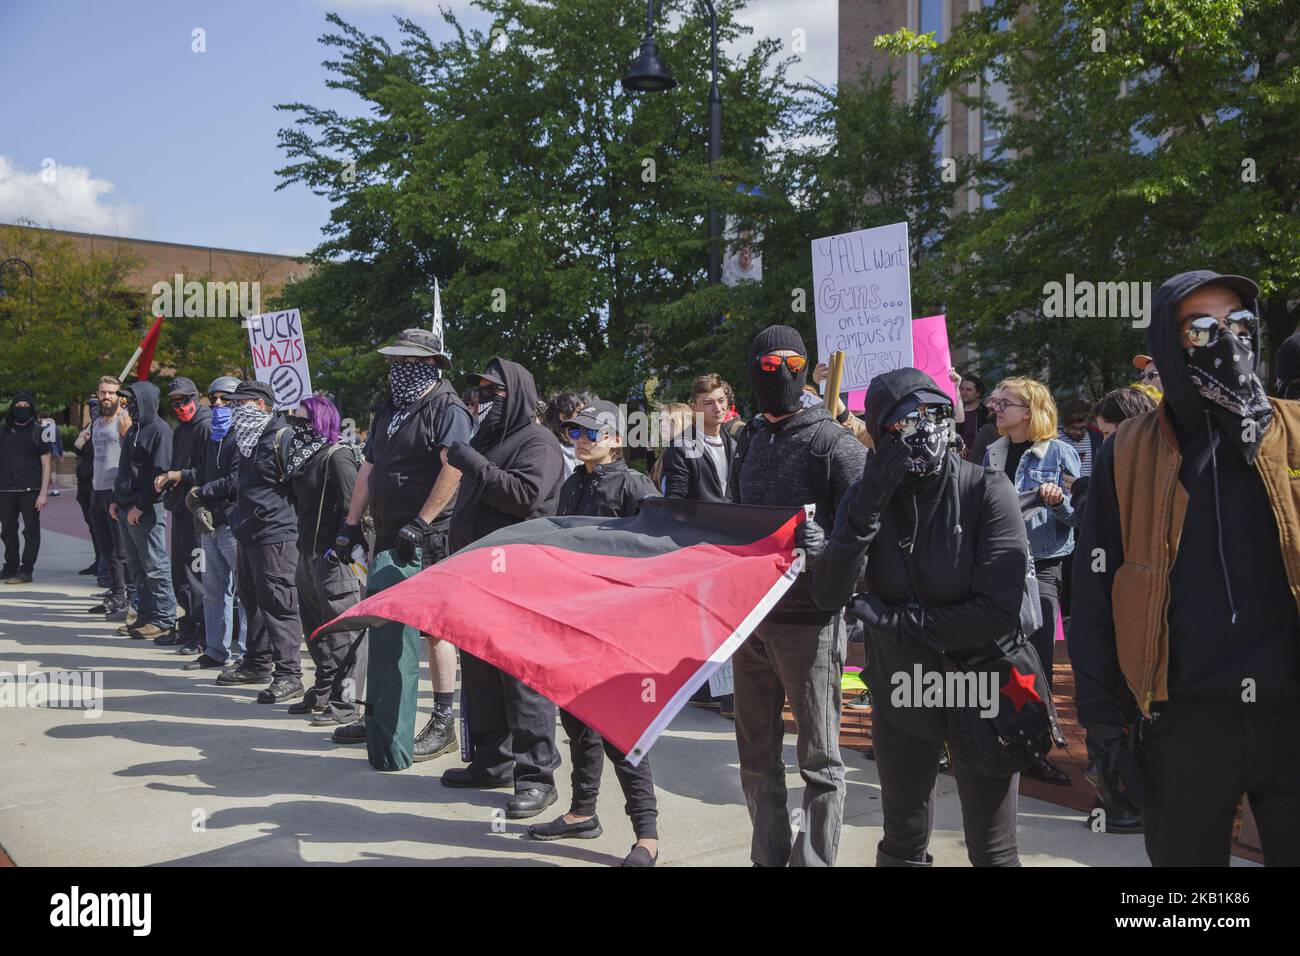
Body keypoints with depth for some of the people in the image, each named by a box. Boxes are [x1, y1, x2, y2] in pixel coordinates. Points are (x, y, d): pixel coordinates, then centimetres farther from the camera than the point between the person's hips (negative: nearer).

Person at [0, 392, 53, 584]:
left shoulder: (39, 432, 1)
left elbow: (46, 464, -2)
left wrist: (43, 493, -10)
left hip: (30, 491, -4)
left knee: (31, 531, -2)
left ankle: (26, 570, 1)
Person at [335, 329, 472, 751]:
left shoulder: (446, 408, -8)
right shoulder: (388, 410, 19)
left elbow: (453, 470, -20)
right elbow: (369, 469, 21)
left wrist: (420, 524, -23)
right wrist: (351, 524, 15)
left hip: (429, 540, -9)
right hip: (388, 536, 9)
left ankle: (443, 723, 2)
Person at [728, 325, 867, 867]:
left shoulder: (832, 442, -7)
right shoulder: (749, 441, 13)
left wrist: (820, 556, -27)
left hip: (809, 618, -7)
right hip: (749, 613, 7)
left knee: (819, 757, 2)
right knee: (756, 753, 14)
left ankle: (813, 859, 10)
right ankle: (768, 856, 27)